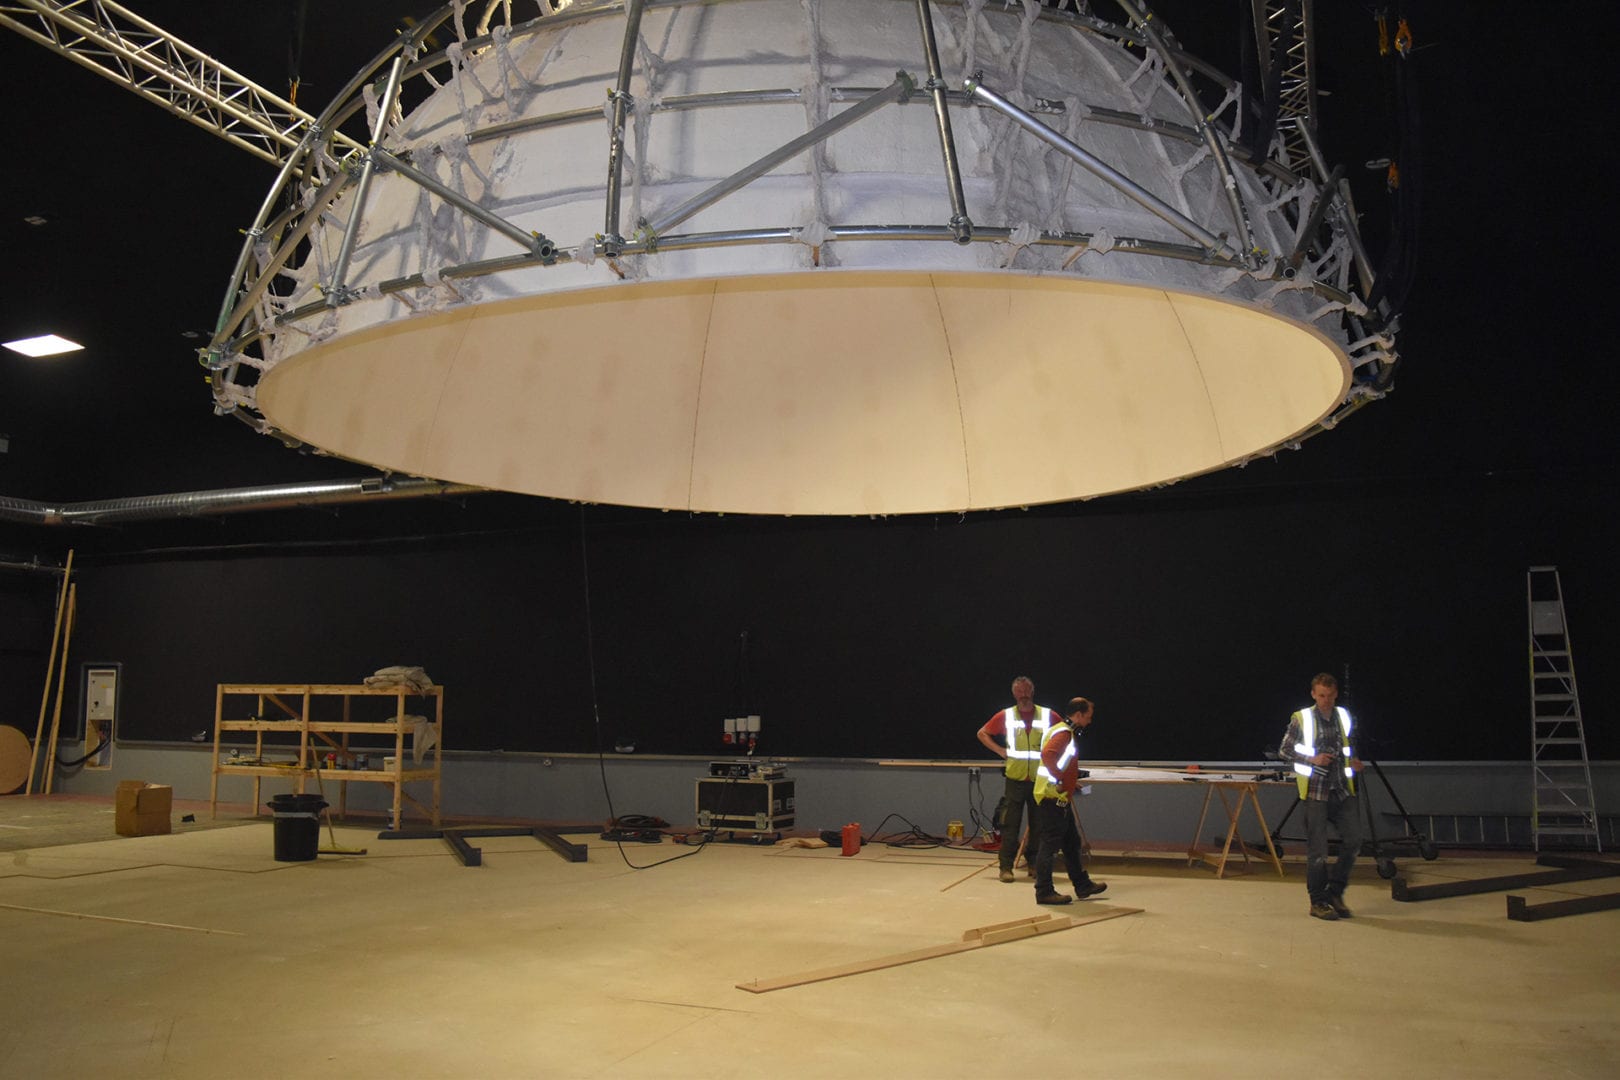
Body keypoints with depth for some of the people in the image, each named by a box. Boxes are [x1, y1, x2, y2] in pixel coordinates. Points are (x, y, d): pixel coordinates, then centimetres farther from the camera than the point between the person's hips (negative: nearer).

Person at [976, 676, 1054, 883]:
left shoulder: (1047, 715, 2)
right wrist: (1001, 751, 0)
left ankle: (1034, 863, 20)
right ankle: (1006, 867, 2)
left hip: (1040, 779, 1)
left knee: (1039, 824, 7)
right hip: (1015, 778, -1)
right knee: (1010, 824, -3)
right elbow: (982, 733, 10)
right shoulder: (1006, 716, 2)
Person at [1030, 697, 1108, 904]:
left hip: (1061, 800, 11)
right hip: (1052, 799, -11)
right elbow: (1047, 755, -33)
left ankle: (1083, 886, 27)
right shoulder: (1063, 733, -16)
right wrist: (1059, 779, -26)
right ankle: (1044, 892, 1)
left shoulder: (1069, 733, 17)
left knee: (1071, 843, 17)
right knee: (1050, 845, -5)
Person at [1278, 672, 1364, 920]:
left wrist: (1354, 761, 5)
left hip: (1343, 789, 5)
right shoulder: (1301, 719, -3)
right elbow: (1283, 751, -1)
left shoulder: (1343, 716, 11)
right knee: (1317, 850, -2)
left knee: (1353, 841, 0)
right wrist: (1312, 759, -13)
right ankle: (1318, 902, 10)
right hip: (1315, 791, -5)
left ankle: (1335, 892, 18)